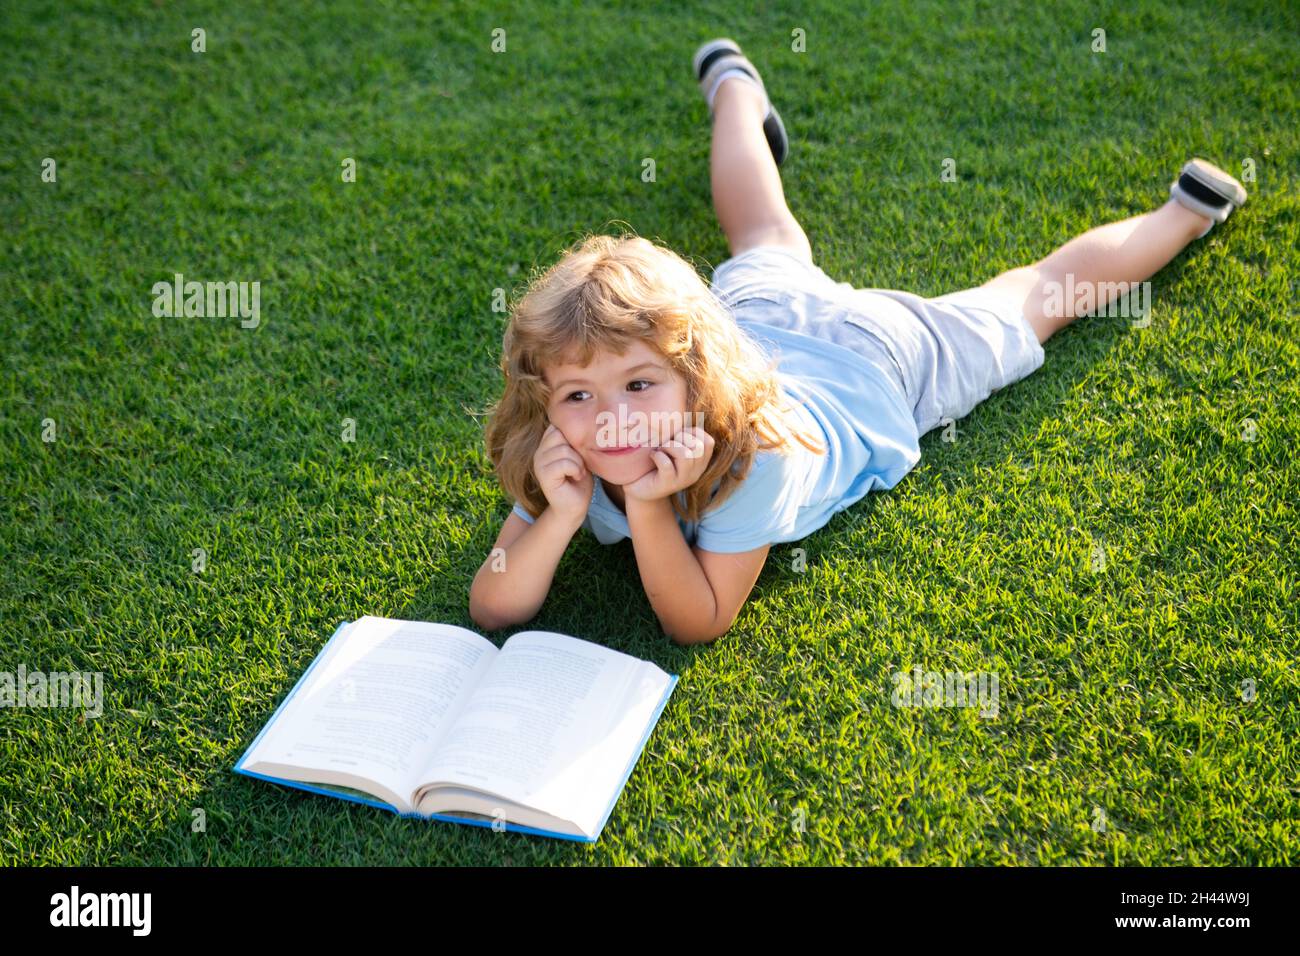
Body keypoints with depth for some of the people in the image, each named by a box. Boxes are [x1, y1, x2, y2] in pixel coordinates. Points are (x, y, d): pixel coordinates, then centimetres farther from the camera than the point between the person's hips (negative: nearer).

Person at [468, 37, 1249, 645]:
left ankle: (1184, 212, 43)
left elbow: (699, 622, -36)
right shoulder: (568, 456, -34)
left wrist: (647, 510, -51)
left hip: (877, 359, -4)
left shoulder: (748, 448, -45)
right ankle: (736, 90, 62)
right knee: (771, 248, 36)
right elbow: (495, 610, -33)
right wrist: (562, 517, -50)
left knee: (1037, 296, 20)